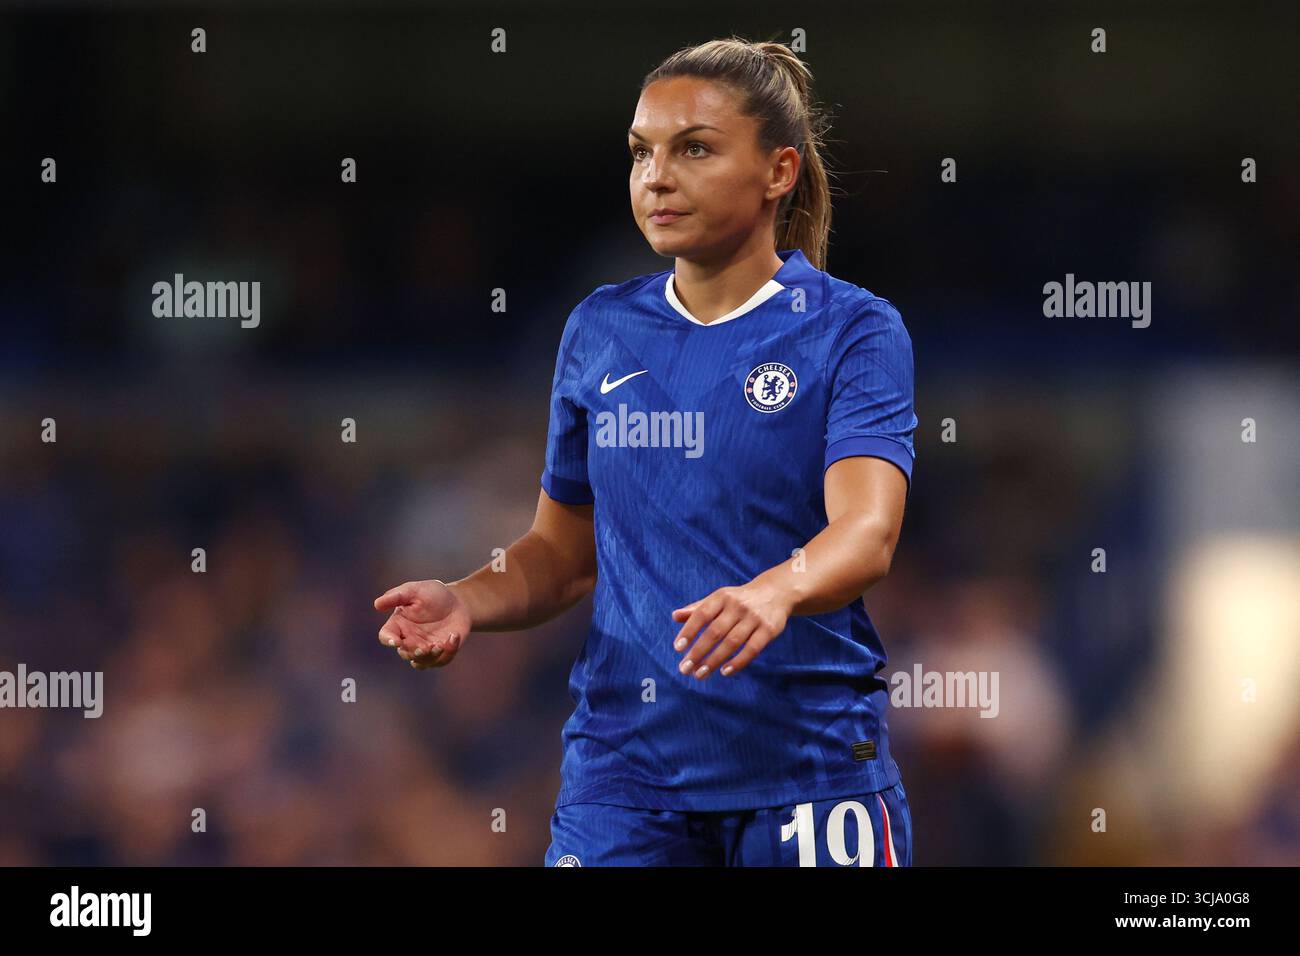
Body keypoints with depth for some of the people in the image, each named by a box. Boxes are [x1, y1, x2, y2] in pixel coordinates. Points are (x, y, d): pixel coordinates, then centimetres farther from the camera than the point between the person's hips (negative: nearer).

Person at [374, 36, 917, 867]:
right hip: (627, 761, 3)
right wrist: (465, 603, -5)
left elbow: (867, 533, -20)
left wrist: (773, 592, -41)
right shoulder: (601, 332, 9)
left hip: (808, 764, -3)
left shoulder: (852, 330, -5)